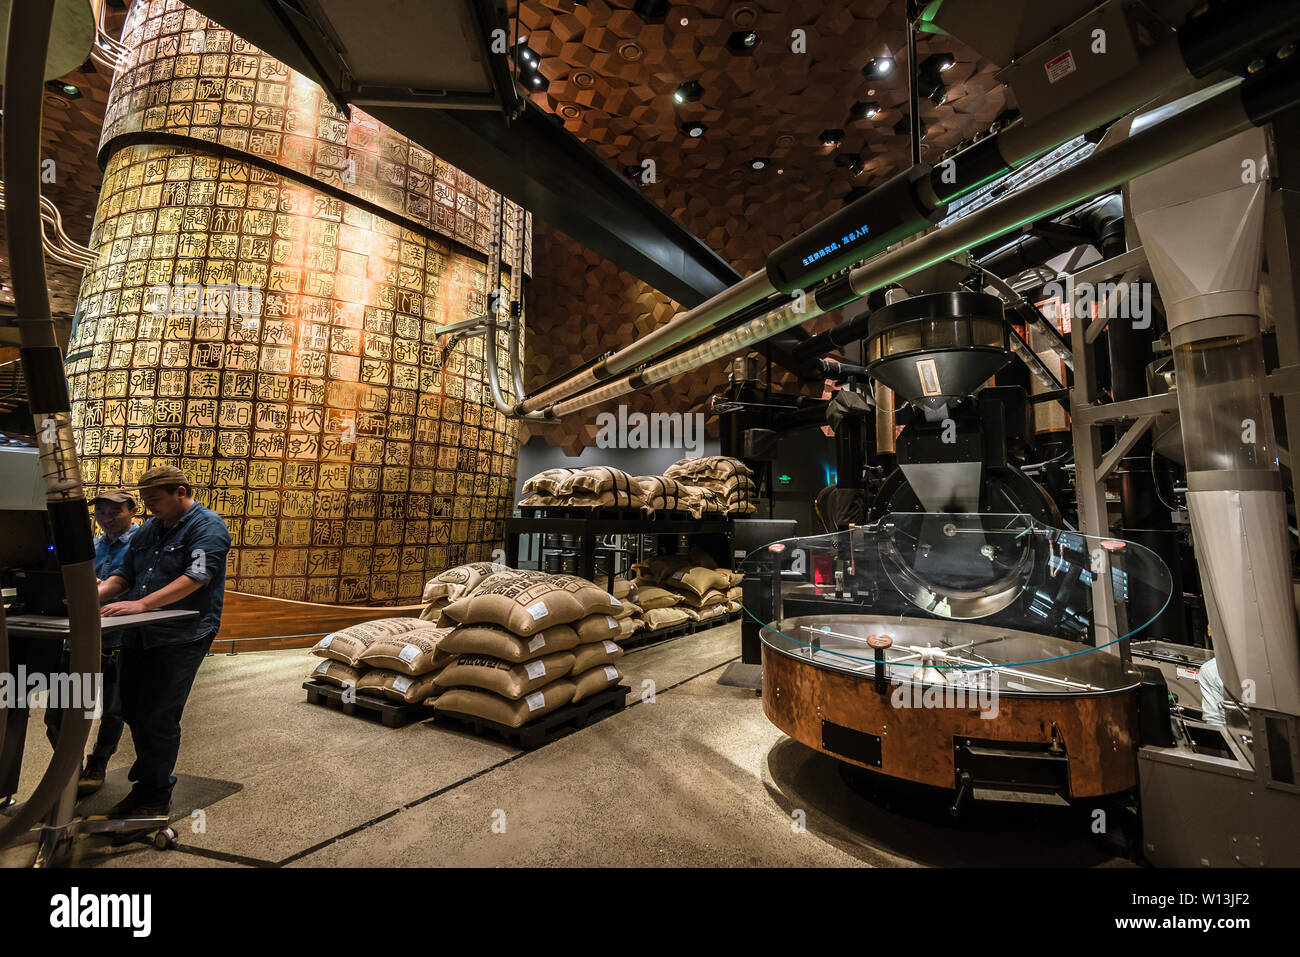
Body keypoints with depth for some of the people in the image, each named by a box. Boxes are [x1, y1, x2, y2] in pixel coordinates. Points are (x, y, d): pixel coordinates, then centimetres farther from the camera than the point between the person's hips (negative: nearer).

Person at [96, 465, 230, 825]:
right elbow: (124, 573, 17)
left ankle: (153, 800, 12)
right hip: (138, 636, 8)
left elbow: (196, 576, -22)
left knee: (157, 720, -4)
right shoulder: (148, 530, 17)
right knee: (134, 714, 14)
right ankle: (150, 789, 30)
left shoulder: (207, 526, -10)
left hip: (179, 639, -8)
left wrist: (142, 604, -27)